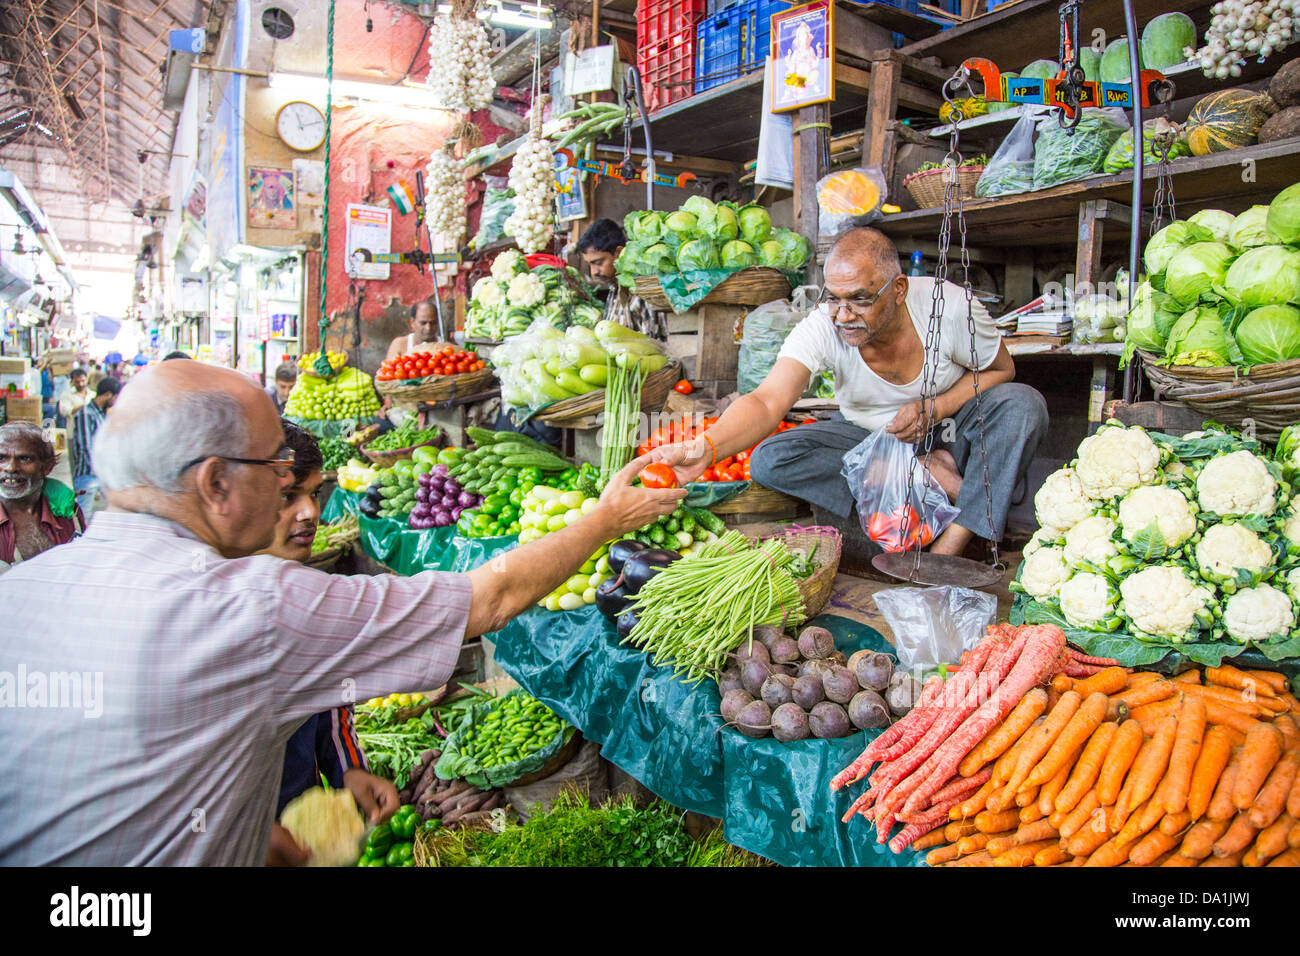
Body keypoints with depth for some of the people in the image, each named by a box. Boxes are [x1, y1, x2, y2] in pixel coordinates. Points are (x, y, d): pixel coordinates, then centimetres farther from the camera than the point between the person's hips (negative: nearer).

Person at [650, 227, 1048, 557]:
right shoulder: (821, 327, -25)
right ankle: (929, 476, -21)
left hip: (951, 434, 0)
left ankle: (947, 552, -29)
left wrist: (936, 408, -24)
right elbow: (767, 401, -39)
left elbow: (1000, 369, -5)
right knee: (769, 461, -25)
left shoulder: (949, 307, -23)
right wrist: (705, 448, -59)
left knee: (1022, 403, -30)